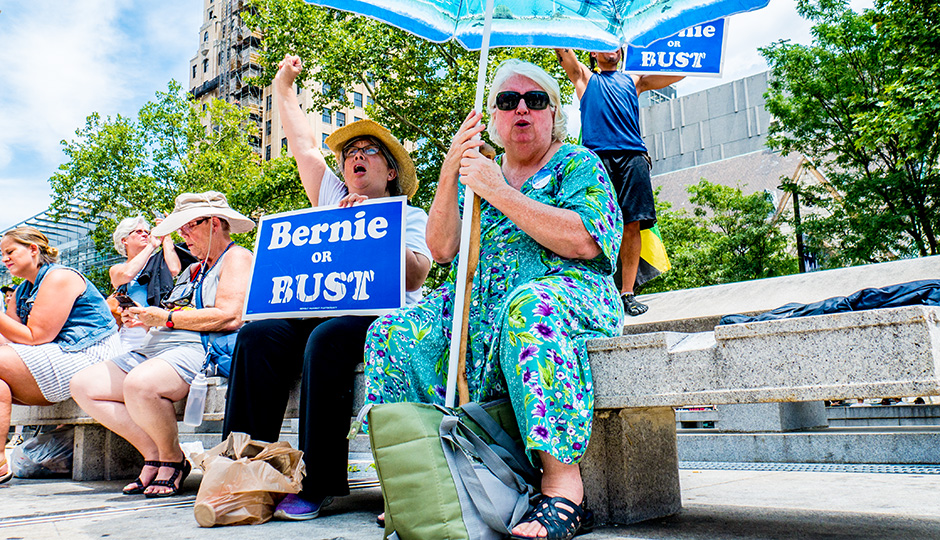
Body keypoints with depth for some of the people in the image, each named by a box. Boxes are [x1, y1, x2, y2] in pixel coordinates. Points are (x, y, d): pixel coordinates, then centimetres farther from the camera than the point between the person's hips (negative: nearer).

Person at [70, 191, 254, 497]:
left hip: (198, 349, -10)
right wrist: (147, 319, 6)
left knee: (139, 384, -37)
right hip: (155, 348, 10)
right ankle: (153, 453, -3)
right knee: (83, 385, -3)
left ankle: (173, 459, -11)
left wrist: (167, 318, -9)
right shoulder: (192, 270, 30)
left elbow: (229, 317, -16)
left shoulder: (236, 257, -1)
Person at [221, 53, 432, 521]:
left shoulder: (409, 215, 13)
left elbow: (415, 276, -4)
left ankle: (316, 483, -31)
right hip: (317, 310, 5)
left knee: (326, 340, -36)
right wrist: (284, 89, 36)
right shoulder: (332, 198, 27)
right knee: (258, 335, -25)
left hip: (377, 315, -4)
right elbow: (303, 145, 29)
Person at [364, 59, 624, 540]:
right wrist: (449, 174, -5)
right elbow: (442, 249, 7)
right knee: (391, 335, -13)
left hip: (568, 291, -5)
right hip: (481, 305, 6)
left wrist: (500, 192, -15)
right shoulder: (480, 171, 20)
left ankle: (562, 482, -38)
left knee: (528, 307, -40)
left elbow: (584, 241, -15)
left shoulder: (578, 165, 6)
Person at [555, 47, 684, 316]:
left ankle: (627, 293, -4)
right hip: (598, 155, -2)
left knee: (632, 224, -7)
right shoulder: (585, 78, 25)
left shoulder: (633, 80, 29)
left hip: (633, 155, 2)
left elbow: (679, 72, 29)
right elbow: (563, 50, 17)